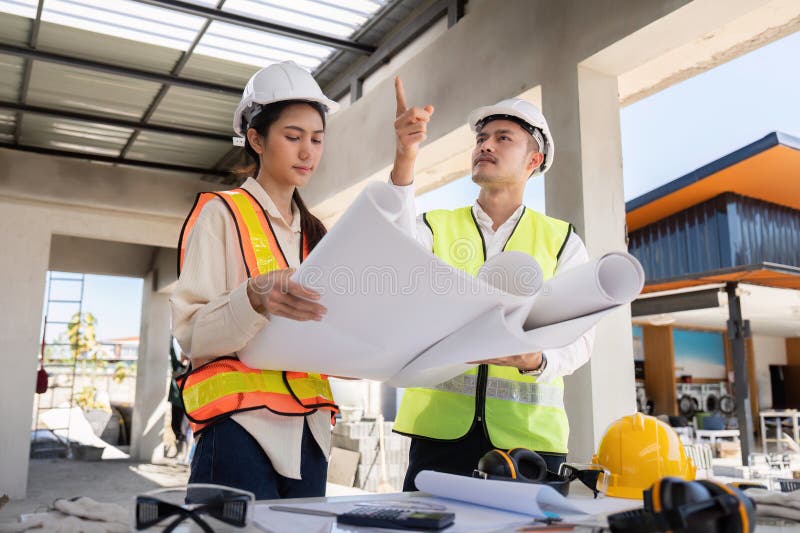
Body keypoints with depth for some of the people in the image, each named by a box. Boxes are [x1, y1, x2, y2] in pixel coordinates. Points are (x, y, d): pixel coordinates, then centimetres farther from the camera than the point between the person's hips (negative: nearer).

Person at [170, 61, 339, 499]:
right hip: (242, 426, -6)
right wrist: (256, 298, -29)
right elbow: (191, 332, -10)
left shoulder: (315, 232, 16)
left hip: (308, 428, 6)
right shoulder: (221, 214, -2)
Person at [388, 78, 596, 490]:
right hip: (441, 424, 0)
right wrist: (404, 160, -25)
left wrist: (535, 360, -22)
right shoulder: (435, 228, 8)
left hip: (529, 430, 1)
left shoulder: (562, 241, 8)